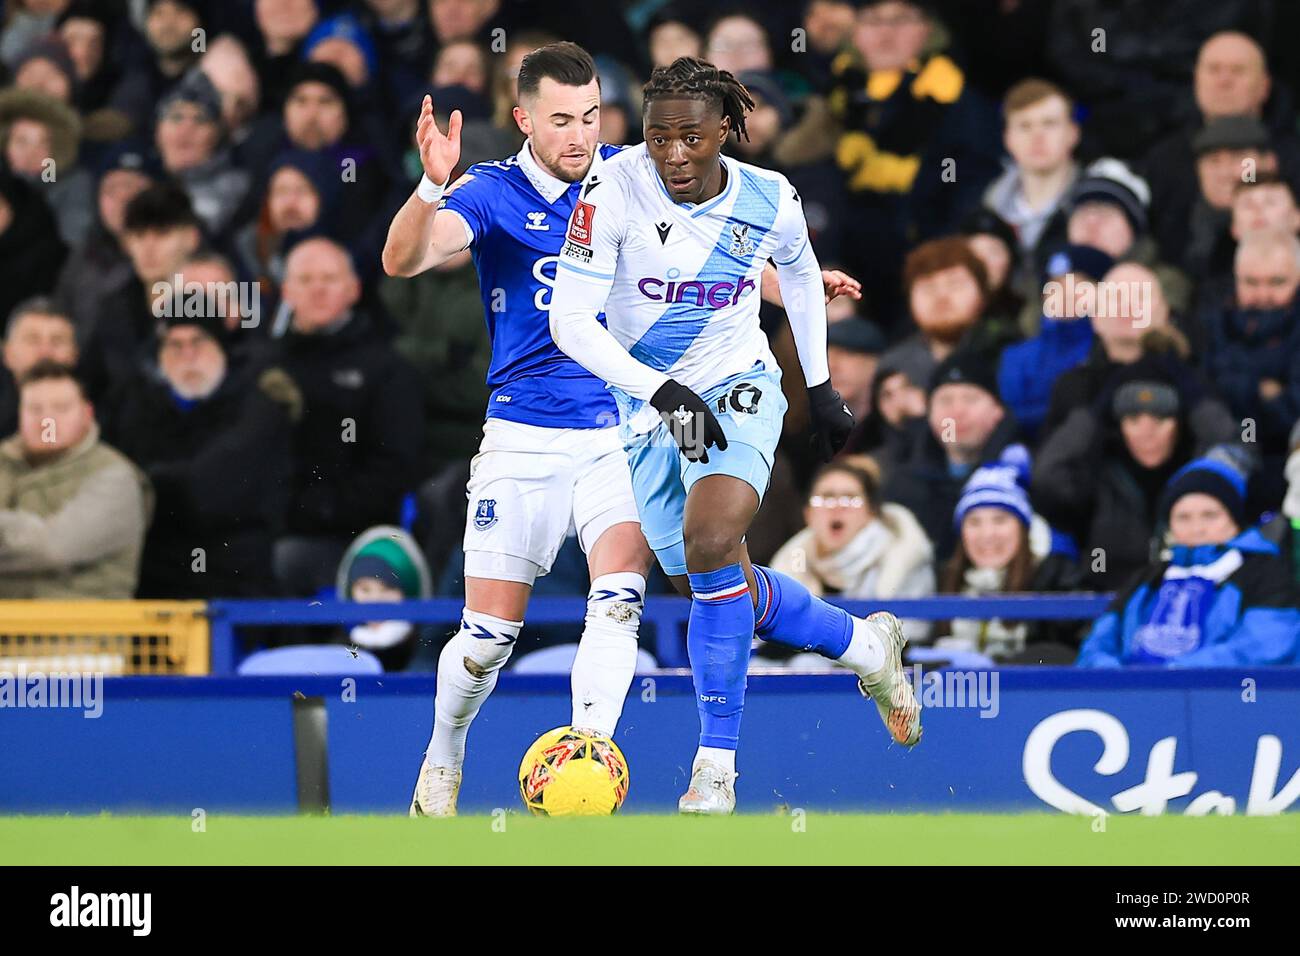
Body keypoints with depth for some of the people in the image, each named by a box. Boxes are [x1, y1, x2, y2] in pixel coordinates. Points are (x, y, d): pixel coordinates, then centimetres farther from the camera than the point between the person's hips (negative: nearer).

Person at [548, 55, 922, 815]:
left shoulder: (769, 201, -12)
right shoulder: (616, 189, -19)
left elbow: (801, 274, 13)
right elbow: (571, 322, -21)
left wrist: (821, 385, 17)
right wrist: (662, 389, -31)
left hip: (739, 390, -2)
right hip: (647, 404, 2)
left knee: (709, 544, -27)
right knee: (722, 586, 11)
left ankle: (717, 764, -20)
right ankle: (866, 646, 38)